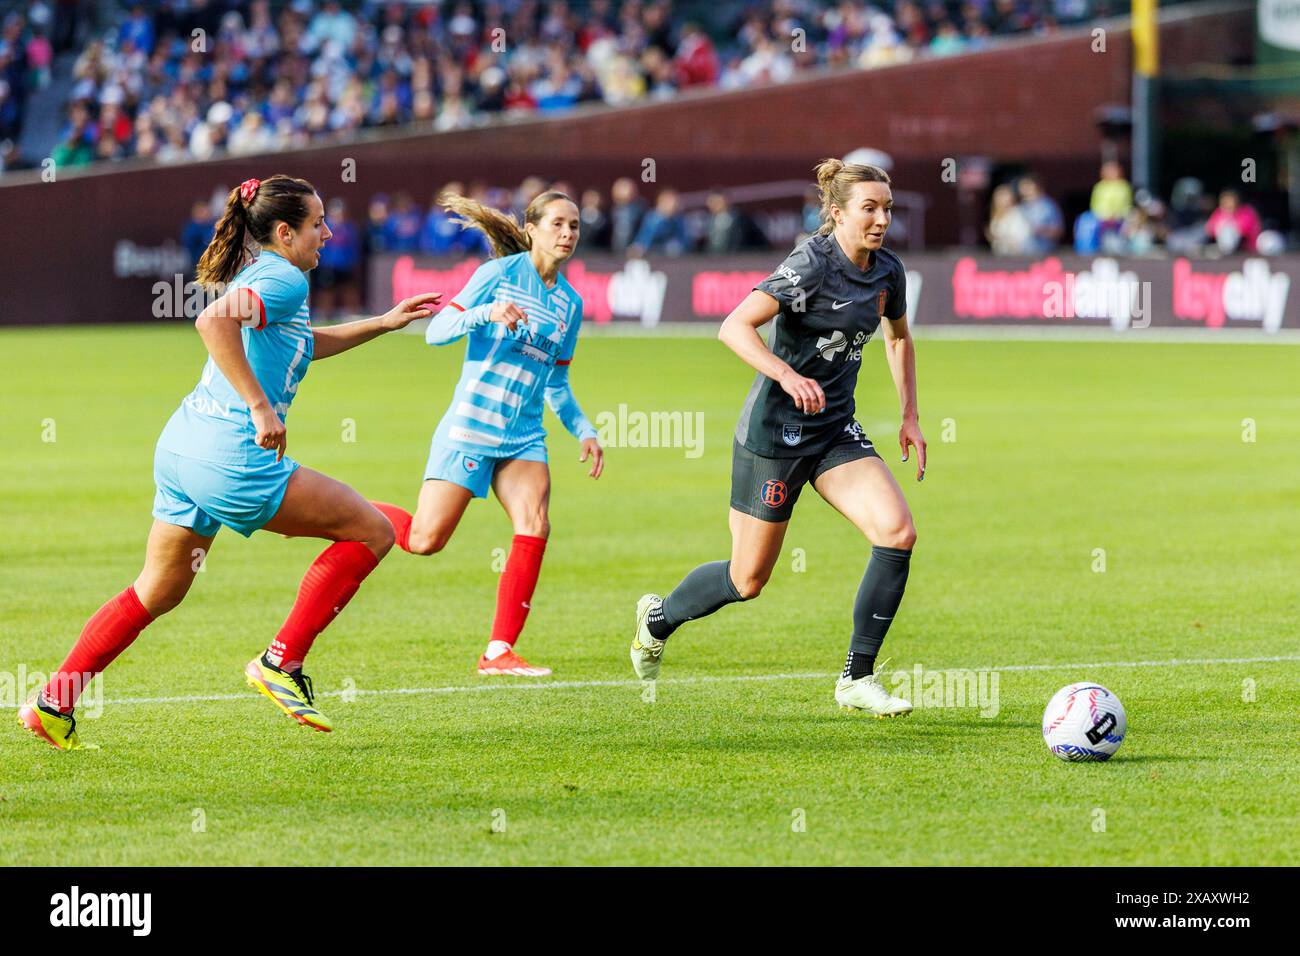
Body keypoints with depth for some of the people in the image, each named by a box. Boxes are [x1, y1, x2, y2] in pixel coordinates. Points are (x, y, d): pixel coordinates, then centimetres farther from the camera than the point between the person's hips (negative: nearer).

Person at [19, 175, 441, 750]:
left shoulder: (258, 274, 20)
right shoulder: (285, 279, -10)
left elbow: (299, 345, 39)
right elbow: (214, 320, -29)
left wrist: (384, 323, 38)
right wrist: (260, 407, -29)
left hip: (182, 445, 10)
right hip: (231, 456, -10)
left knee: (157, 592, 19)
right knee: (371, 531, 0)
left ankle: (53, 704, 16)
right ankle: (281, 664, 0)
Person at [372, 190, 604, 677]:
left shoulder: (570, 302, 12)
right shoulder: (499, 273, -5)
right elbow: (436, 331, -9)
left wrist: (584, 432, 9)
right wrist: (486, 313, -26)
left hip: (523, 436, 5)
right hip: (471, 424, -5)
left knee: (535, 527, -17)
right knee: (424, 540, -7)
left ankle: (499, 651, -12)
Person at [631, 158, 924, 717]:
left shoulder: (887, 272, 3)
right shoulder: (811, 264, -19)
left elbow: (898, 338, 24)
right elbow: (734, 327, -27)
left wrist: (909, 416, 17)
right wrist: (787, 375, -40)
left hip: (836, 430, 6)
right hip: (774, 433, -6)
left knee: (898, 532, -16)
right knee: (748, 580, 3)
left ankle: (858, 679, -6)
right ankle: (658, 618, 35)